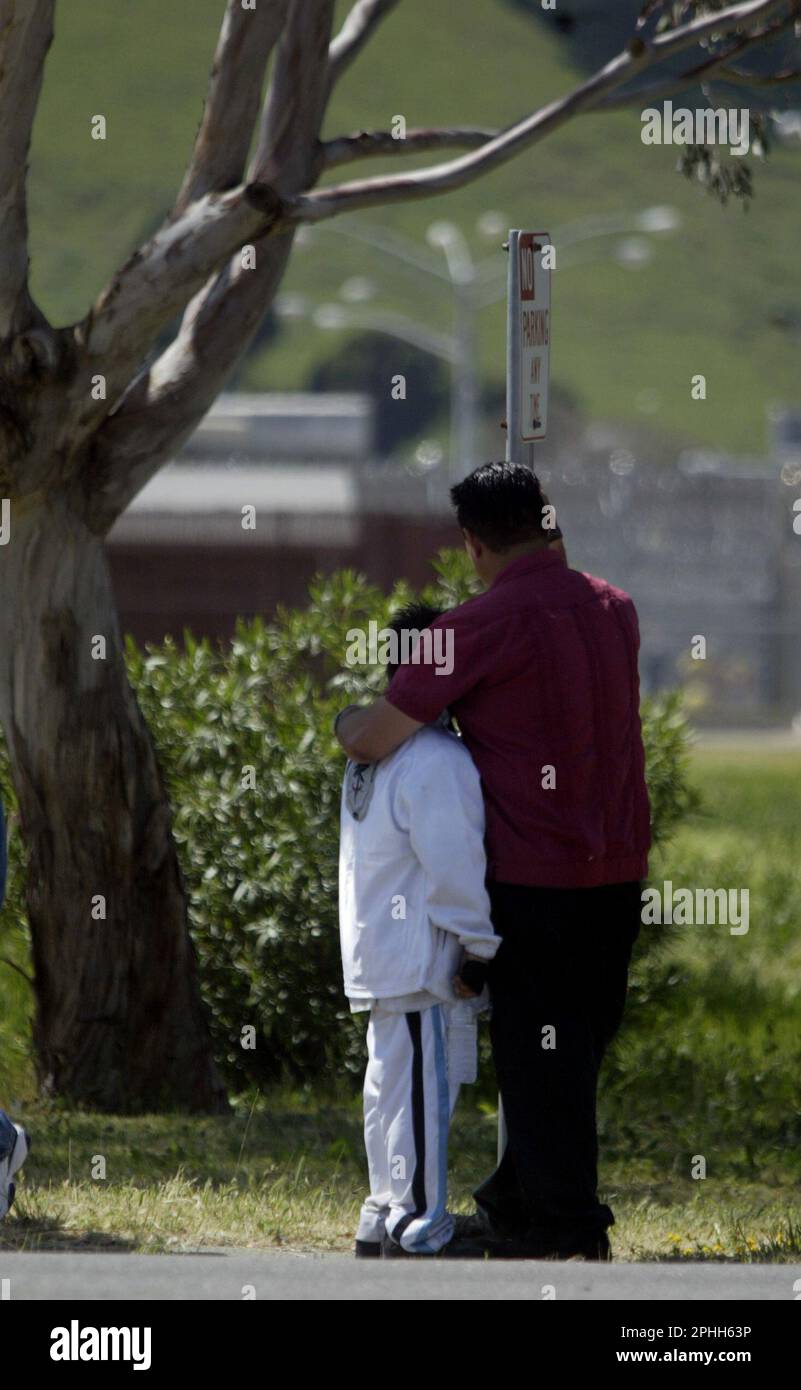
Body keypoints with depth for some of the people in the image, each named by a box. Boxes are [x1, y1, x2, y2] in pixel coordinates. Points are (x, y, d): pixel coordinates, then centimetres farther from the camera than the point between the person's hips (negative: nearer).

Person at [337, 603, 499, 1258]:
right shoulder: (436, 761, -18)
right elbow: (453, 865, -20)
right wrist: (479, 944, -13)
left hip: (379, 952, 10)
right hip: (421, 955, -10)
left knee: (390, 1082, 17)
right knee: (424, 1087, -6)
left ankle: (384, 1217, 24)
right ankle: (418, 1229, -4)